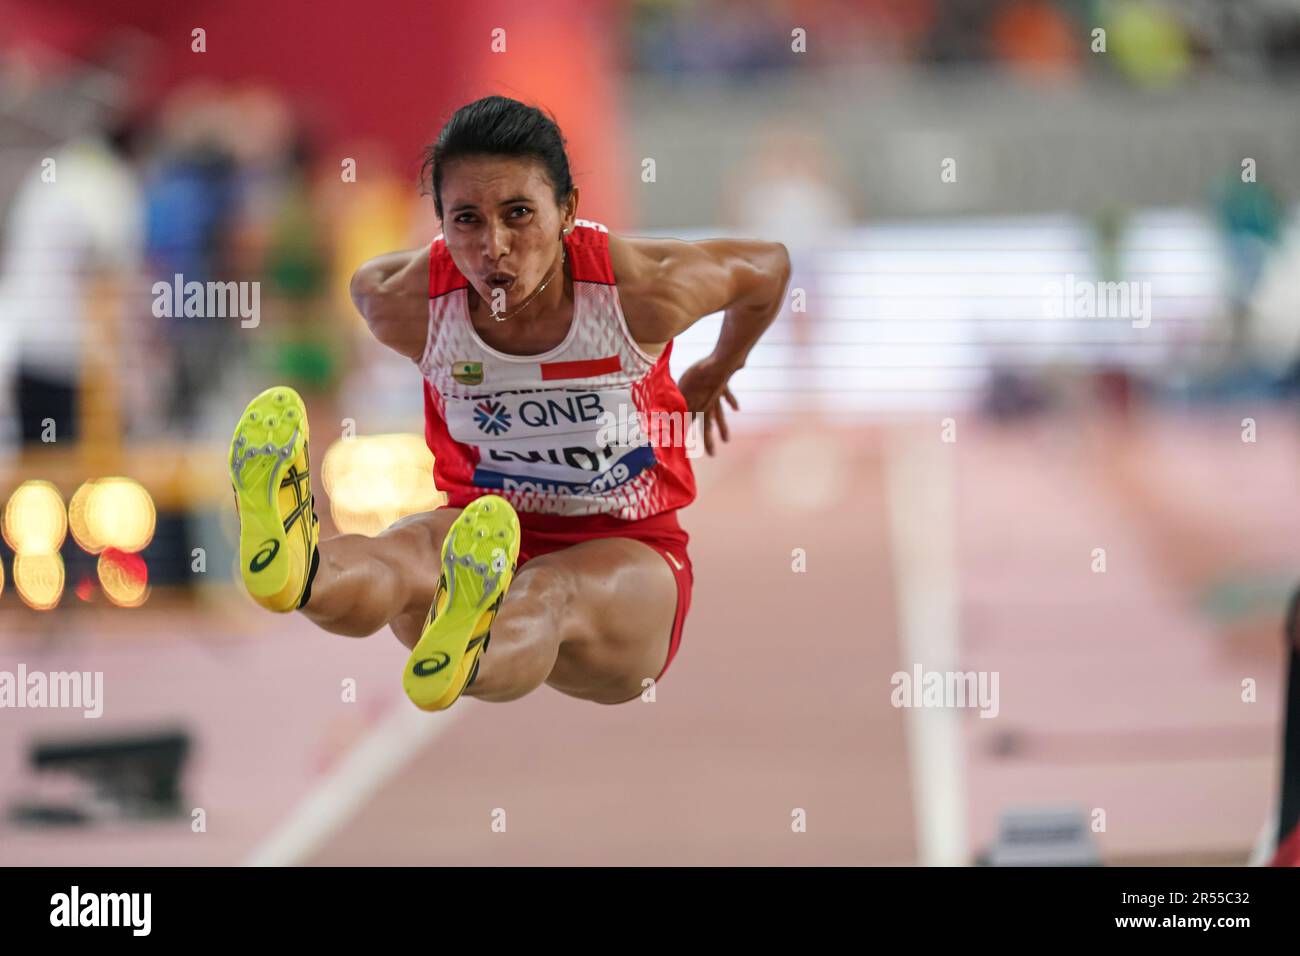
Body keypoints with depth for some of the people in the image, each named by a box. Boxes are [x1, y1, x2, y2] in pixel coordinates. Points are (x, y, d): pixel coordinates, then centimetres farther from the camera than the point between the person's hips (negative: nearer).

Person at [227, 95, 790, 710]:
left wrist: (715, 375, 25)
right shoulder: (409, 306, -12)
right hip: (486, 535, 2)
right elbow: (367, 284, 16)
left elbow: (769, 267, 5)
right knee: (401, 555, -38)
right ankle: (298, 573, -76)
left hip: (627, 551, -2)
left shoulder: (643, 290, -16)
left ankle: (461, 658, -81)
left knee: (546, 597, -43)